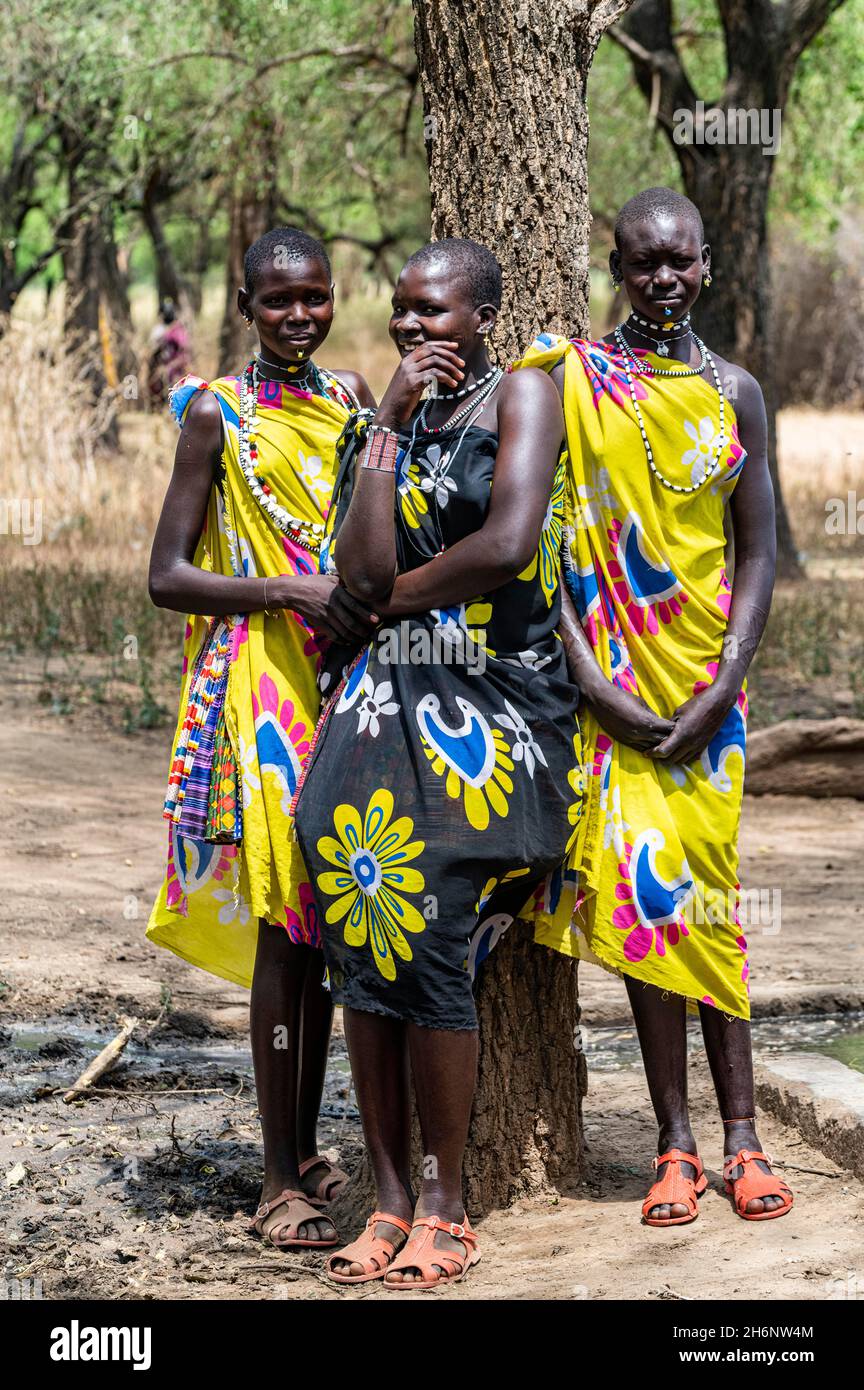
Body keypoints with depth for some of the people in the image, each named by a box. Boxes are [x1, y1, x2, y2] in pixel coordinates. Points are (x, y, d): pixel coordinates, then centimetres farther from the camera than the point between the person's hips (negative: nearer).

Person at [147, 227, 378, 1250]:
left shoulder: (349, 395, 11)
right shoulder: (218, 413, -5)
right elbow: (167, 576, -8)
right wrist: (291, 593, -20)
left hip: (343, 681, 6)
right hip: (258, 685, -6)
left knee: (324, 918, 10)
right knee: (282, 918, -8)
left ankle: (307, 1153, 20)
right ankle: (281, 1183, -4)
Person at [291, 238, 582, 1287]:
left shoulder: (521, 394, 0)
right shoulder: (382, 423, 15)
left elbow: (508, 544, -15)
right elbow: (362, 571, -2)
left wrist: (394, 595, -1)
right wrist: (391, 419, -2)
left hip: (486, 708, -5)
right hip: (381, 702, 5)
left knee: (429, 946, -14)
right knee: (362, 944, -3)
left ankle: (444, 1209, -4)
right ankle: (390, 1200, 4)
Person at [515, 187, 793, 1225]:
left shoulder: (734, 392, 7)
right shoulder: (568, 379, 0)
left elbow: (757, 550, 7)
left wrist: (725, 682, -6)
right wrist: (585, 674, -12)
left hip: (704, 680, 2)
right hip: (609, 678, -2)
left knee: (705, 893, 3)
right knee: (640, 890, -3)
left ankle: (740, 1138, 8)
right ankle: (676, 1146, 2)